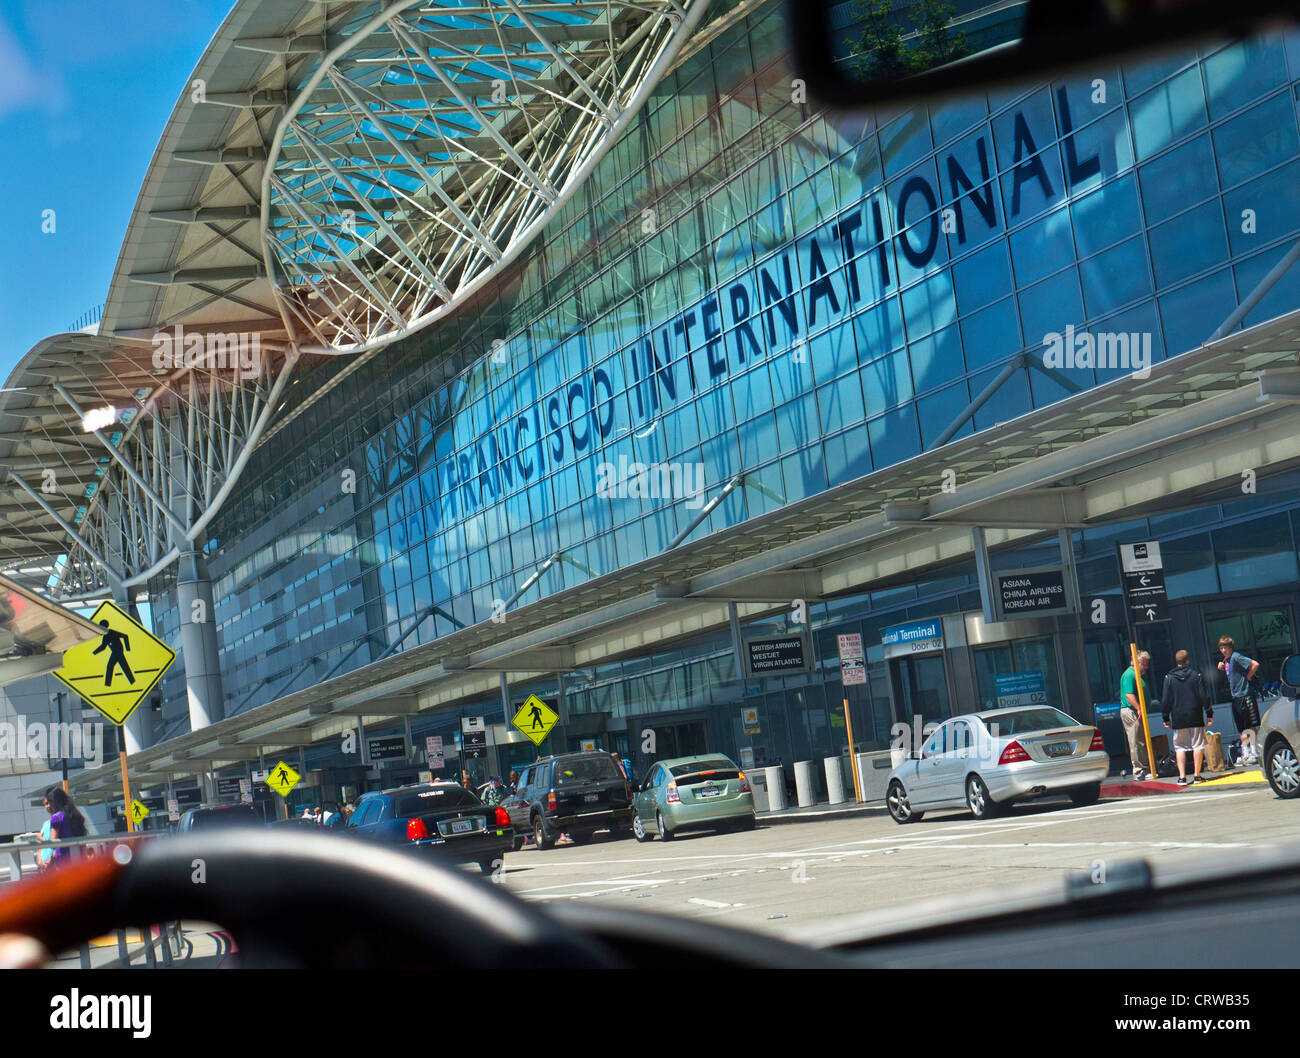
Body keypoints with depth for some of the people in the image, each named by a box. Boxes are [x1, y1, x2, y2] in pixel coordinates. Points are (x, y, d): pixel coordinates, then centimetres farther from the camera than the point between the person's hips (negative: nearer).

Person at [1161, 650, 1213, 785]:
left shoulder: (1169, 678, 1)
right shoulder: (1196, 675, 0)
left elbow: (1165, 700, 2)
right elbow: (1204, 696, -1)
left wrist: (1166, 718, 11)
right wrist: (1209, 714, 6)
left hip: (1178, 718, 1)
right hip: (1196, 717, -1)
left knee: (1180, 747, 5)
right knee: (1198, 746, 5)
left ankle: (1182, 776, -2)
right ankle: (1197, 775, 4)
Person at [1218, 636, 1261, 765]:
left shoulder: (1236, 657, -12)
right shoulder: (1226, 660, 14)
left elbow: (1255, 664, -21)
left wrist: (1248, 677, -11)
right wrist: (1221, 669, 9)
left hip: (1245, 695, -9)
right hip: (1235, 697, 9)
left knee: (1250, 727, -7)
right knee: (1241, 730, 9)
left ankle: (1255, 753, -5)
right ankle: (1245, 754, 12)